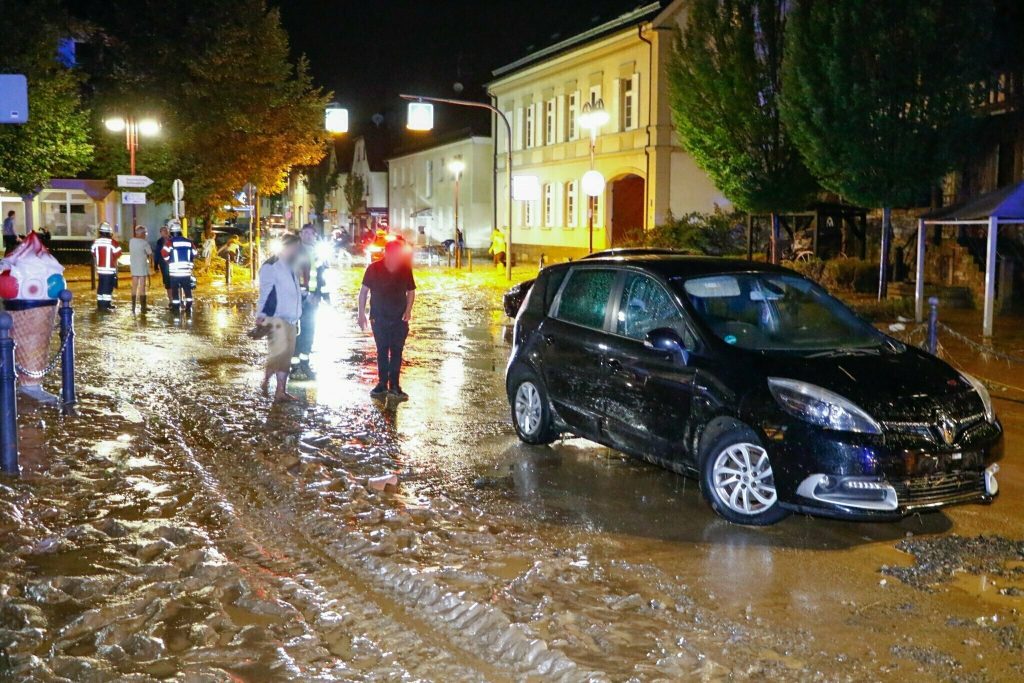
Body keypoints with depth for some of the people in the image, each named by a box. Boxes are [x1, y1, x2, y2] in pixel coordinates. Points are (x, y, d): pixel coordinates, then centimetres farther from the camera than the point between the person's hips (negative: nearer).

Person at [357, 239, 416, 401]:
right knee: (382, 351, 6)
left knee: (397, 351, 0)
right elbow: (364, 291, -2)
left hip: (399, 318, 1)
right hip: (379, 318, -1)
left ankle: (394, 385, 7)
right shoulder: (374, 269, -10)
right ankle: (382, 384, 14)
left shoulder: (405, 269, -5)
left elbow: (411, 291, 7)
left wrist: (408, 310, -7)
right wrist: (362, 313, -6)